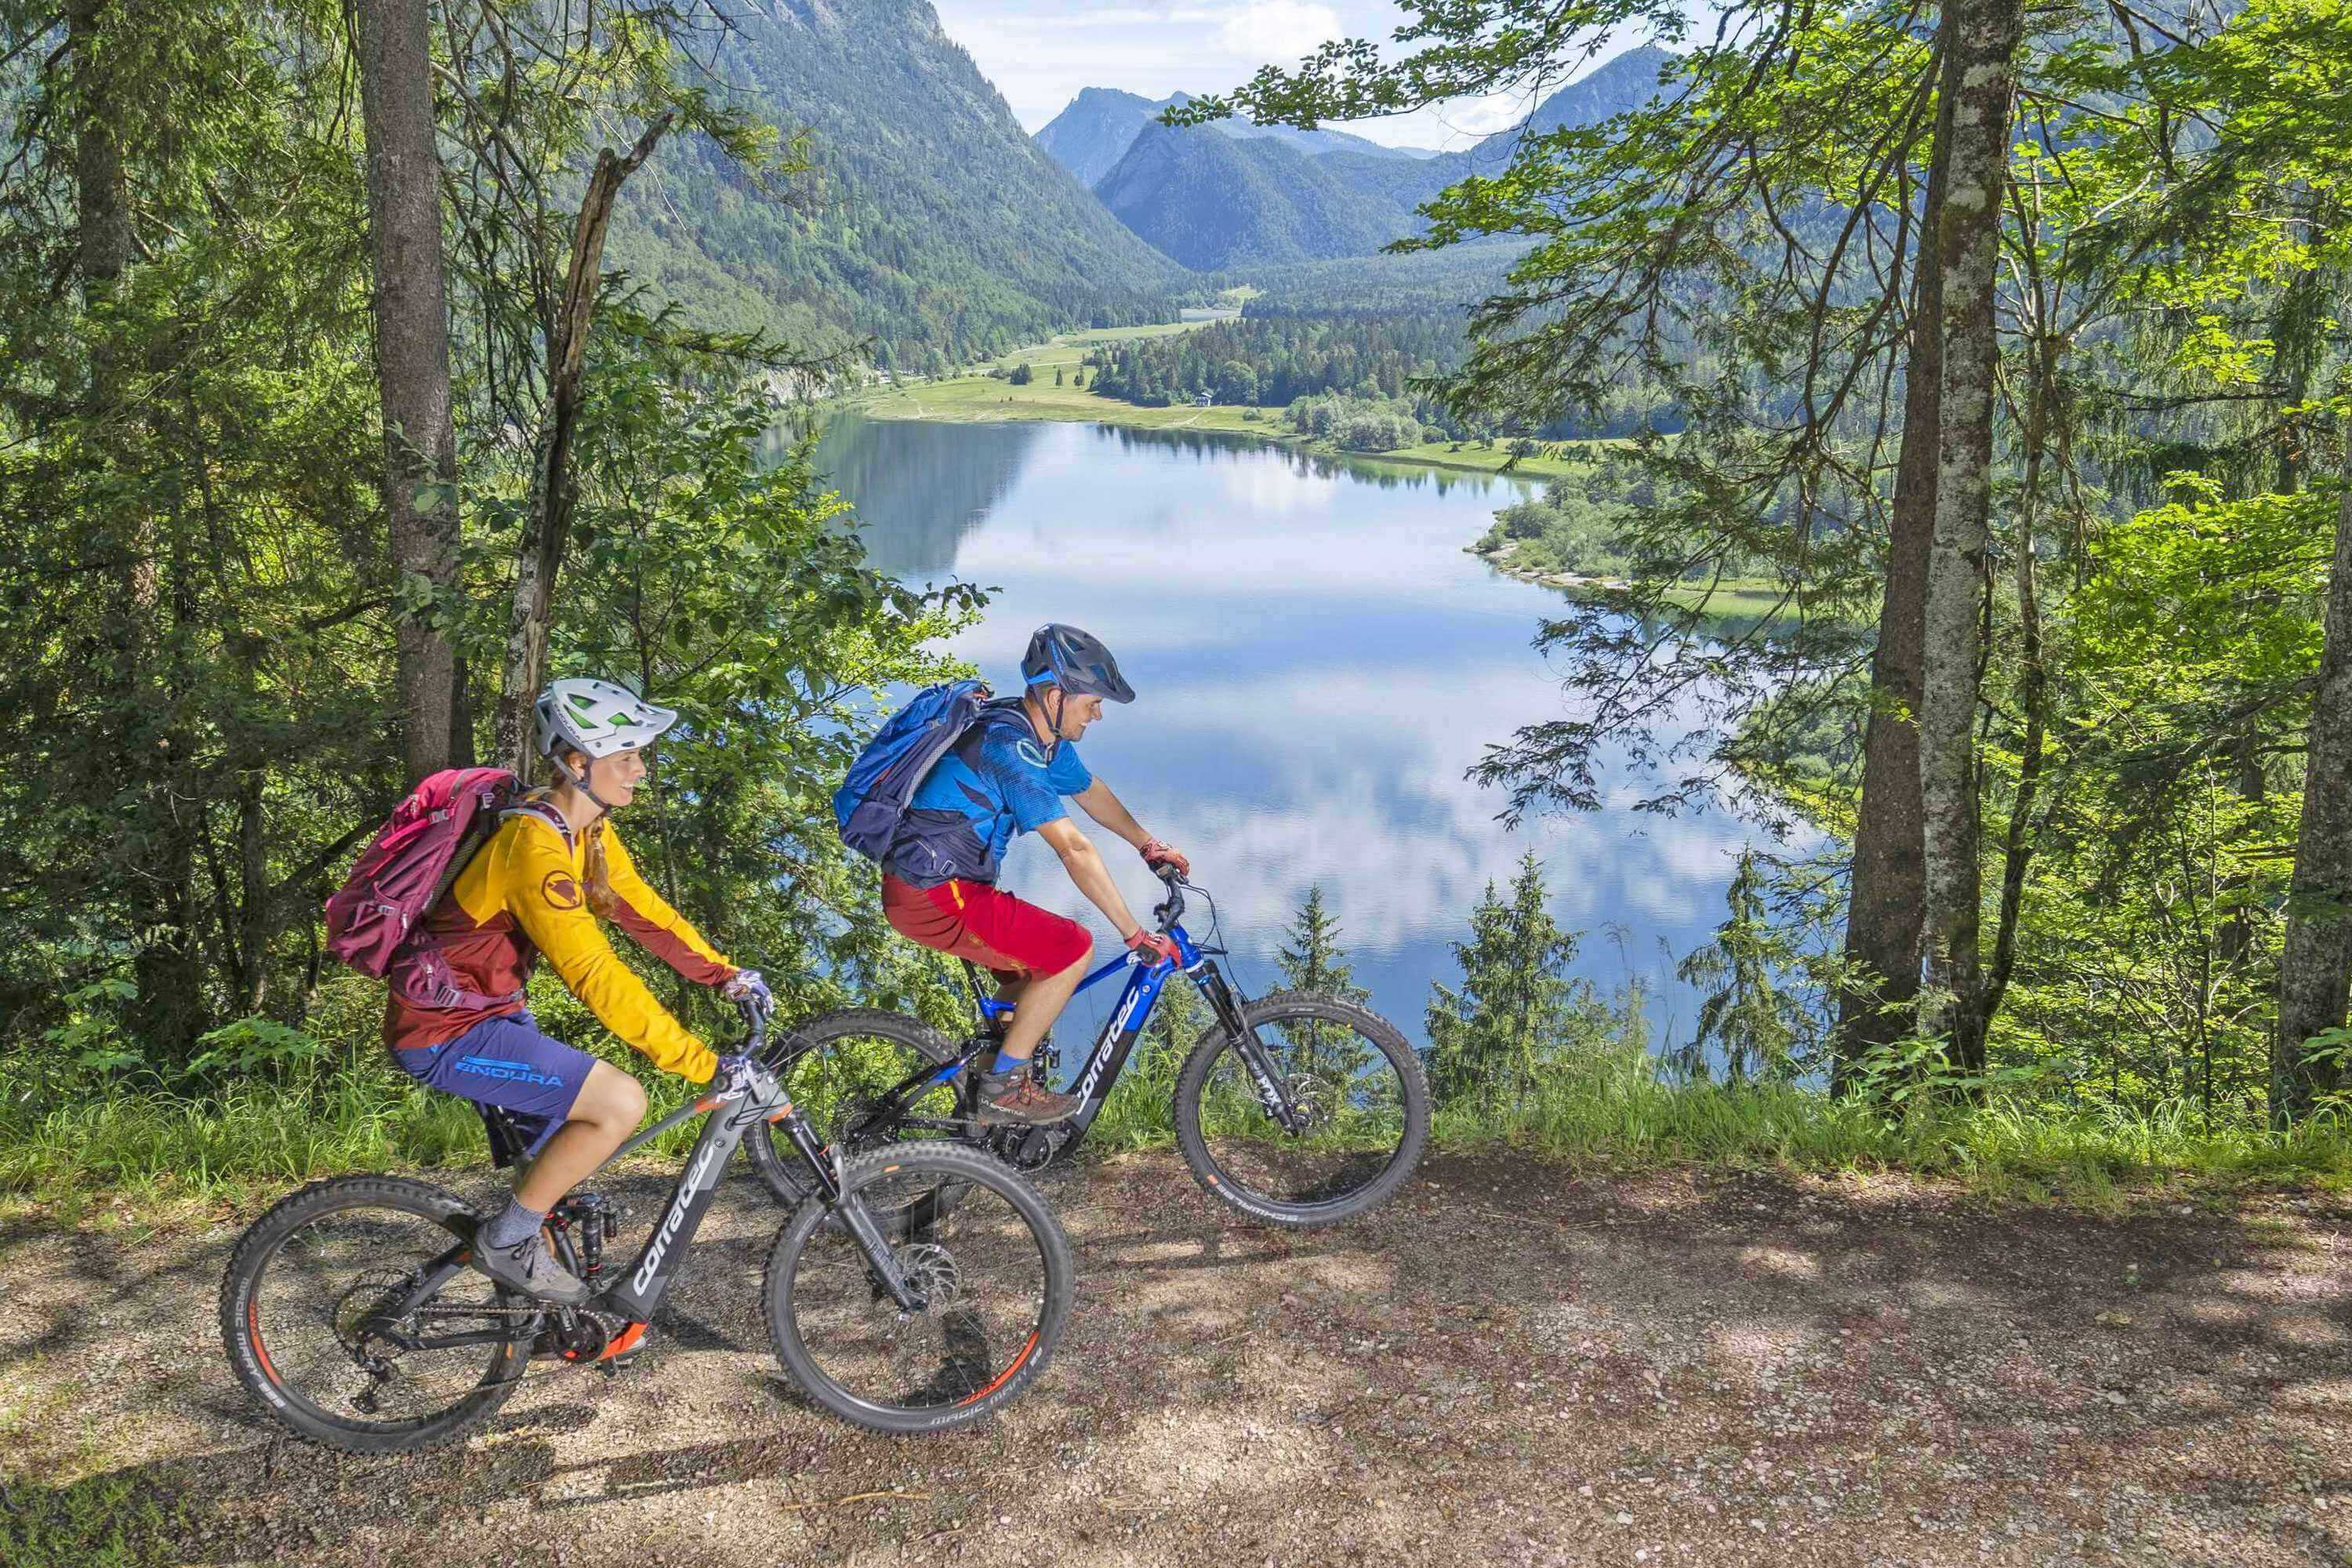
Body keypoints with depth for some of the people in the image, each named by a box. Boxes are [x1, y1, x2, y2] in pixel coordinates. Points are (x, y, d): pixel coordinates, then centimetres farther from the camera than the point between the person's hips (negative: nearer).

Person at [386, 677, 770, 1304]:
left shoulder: (590, 831, 3)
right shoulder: (535, 846, -28)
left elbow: (644, 912, 11)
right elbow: (597, 977, -33)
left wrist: (725, 974, -1)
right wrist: (704, 1065, -33)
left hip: (490, 1012, 10)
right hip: (447, 1035, -10)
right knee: (622, 1102, -18)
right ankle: (506, 1240, -3)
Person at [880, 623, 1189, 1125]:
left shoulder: (1044, 736, 6)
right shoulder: (1011, 748, -24)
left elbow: (1089, 790, 26)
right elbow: (1074, 851, -26)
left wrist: (1148, 845, 27)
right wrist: (1136, 935, -23)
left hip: (929, 883, 10)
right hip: (935, 898, -10)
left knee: (1037, 964, 19)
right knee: (1072, 950, -10)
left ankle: (1001, 1094, 27)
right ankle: (1003, 1087, -1)